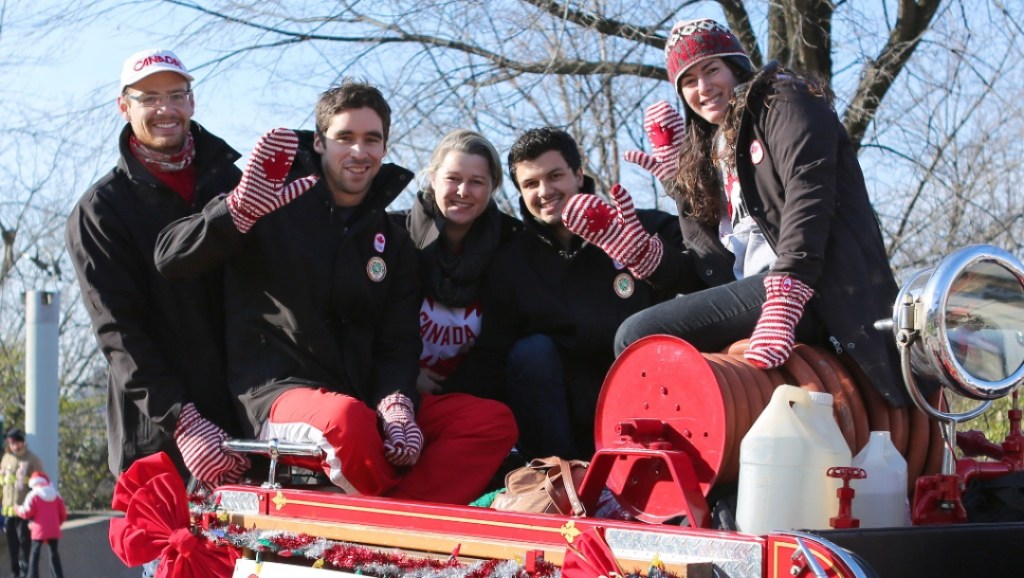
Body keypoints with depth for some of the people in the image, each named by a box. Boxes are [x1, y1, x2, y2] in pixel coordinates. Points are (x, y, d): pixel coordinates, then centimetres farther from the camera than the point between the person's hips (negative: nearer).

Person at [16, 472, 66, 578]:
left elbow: (27, 513, -9)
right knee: (53, 552, 13)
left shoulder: (33, 495, -2)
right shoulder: (56, 495, 12)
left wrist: (19, 509, 10)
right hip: (54, 531, 4)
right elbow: (63, 514, 12)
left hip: (39, 531, -4)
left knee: (34, 553, 3)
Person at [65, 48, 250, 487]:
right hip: (155, 434, -2)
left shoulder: (233, 185, 13)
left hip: (248, 421, 3)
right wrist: (181, 421, -17)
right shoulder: (100, 210, 3)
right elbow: (117, 331, -6)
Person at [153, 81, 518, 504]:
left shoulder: (393, 242, 17)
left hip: (365, 400, 6)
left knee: (494, 420, -14)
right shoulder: (272, 207, 2)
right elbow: (170, 259, -7)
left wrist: (395, 404, -13)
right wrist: (240, 209, -24)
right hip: (277, 395, -5)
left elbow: (398, 343, 9)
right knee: (347, 419, -40)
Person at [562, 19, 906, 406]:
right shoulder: (709, 155, 26)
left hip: (815, 291, -8)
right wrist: (632, 249, 2)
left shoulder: (782, 102, 6)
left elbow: (809, 195, -13)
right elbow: (711, 269, 17)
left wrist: (784, 301, -27)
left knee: (639, 337, -20)